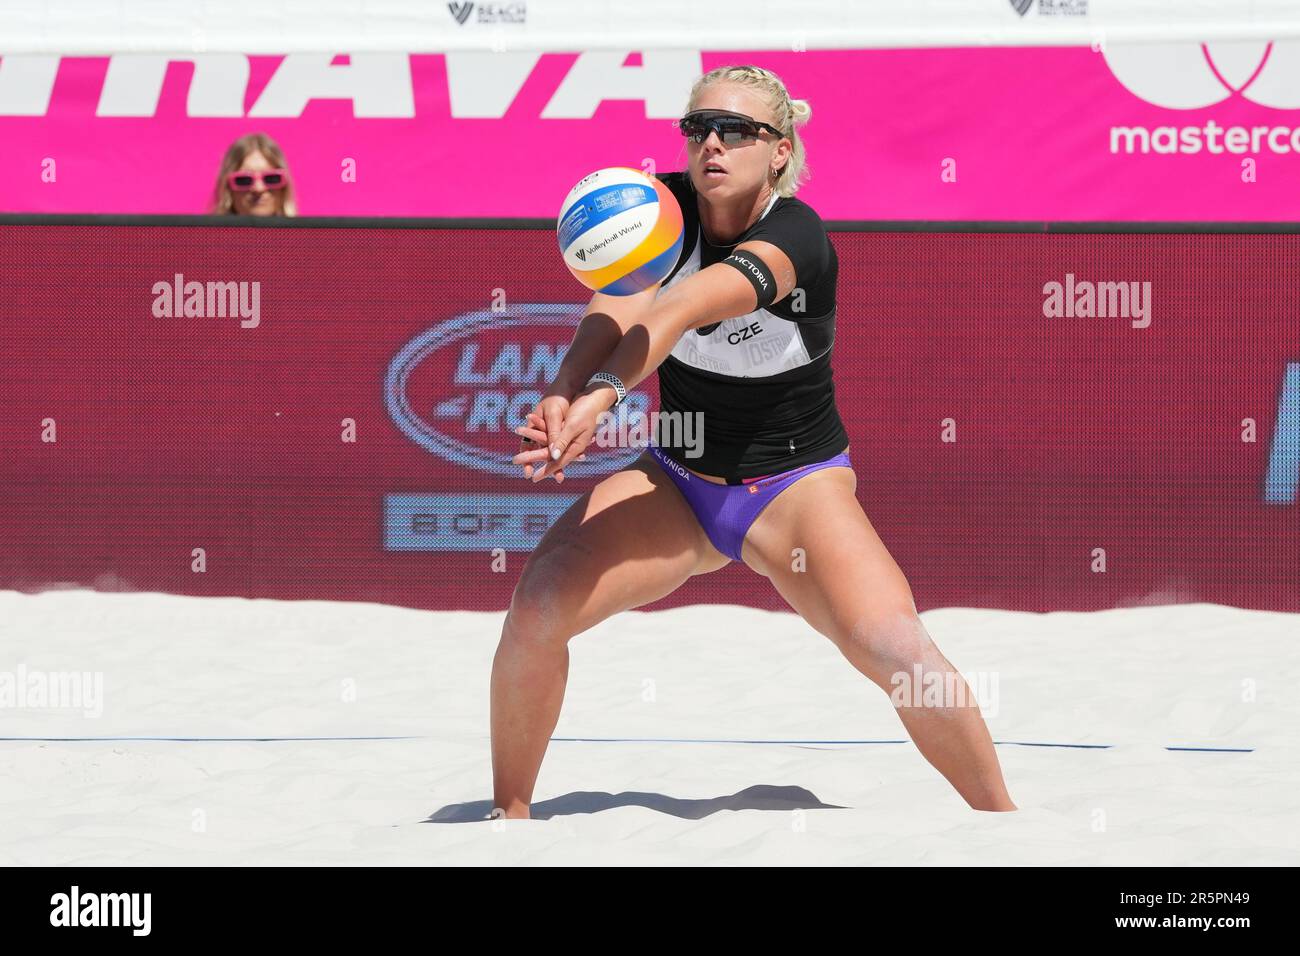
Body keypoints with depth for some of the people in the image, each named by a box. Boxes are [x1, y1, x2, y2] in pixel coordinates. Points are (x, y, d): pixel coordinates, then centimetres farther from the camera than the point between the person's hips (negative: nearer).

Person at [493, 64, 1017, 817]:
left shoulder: (796, 236, -24)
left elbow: (684, 308, -41)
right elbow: (618, 306, -29)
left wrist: (602, 394, -57)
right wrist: (563, 396, -49)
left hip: (797, 487, -4)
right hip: (676, 483, 4)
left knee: (897, 652, -24)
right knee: (537, 605, -18)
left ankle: (1004, 818, -2)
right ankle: (510, 815, 1)